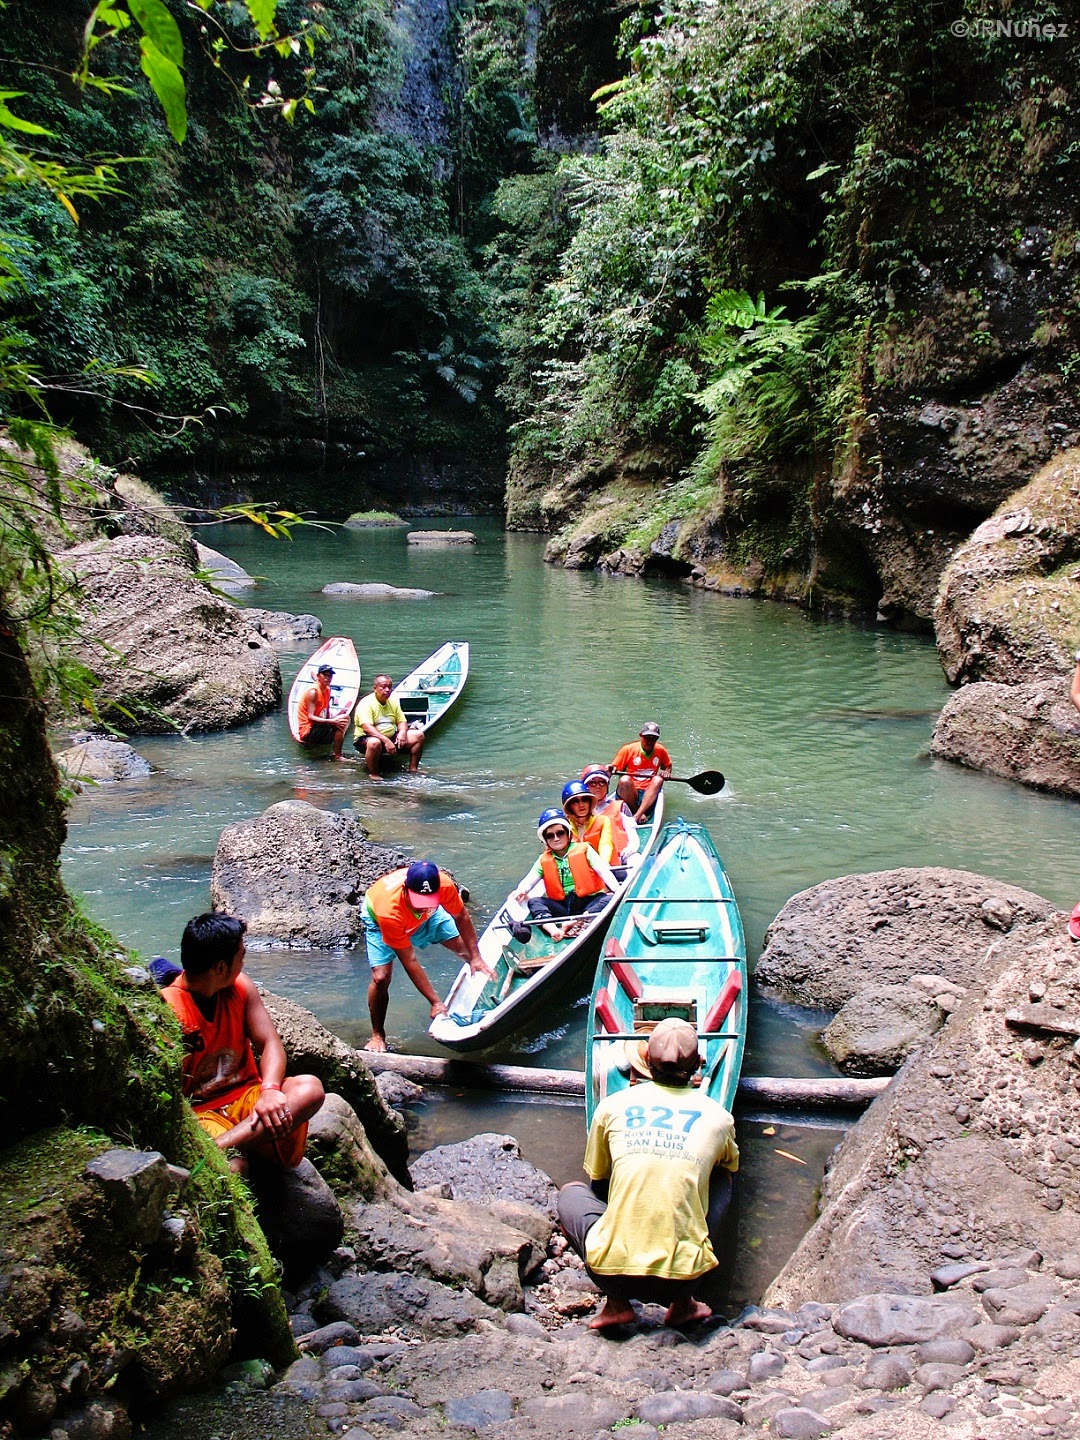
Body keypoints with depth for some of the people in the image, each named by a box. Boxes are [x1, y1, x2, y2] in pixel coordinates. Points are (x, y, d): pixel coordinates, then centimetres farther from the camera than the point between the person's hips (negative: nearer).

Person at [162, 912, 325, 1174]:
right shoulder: (166, 1009, -15)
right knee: (231, 1166, -45)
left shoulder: (240, 987, 5)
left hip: (247, 1096, 8)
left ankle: (220, 1147, -39)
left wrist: (270, 1090, -22)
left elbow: (270, 1043, 0)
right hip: (199, 1111, -8)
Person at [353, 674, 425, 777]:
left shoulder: (393, 702, 10)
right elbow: (367, 728, -25)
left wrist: (402, 732, -12)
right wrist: (386, 740, -35)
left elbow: (402, 722, 13)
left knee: (418, 735, -3)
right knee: (374, 743, -43)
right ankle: (374, 775, -24)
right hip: (366, 739, -7)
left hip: (391, 737, 7)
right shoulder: (366, 703, -14)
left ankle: (413, 769, 4)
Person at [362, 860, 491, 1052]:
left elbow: (462, 918, -17)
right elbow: (410, 961, -36)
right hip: (376, 916, -4)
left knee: (468, 949, -2)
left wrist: (476, 958, -21)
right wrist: (435, 1002, -34)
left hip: (429, 915, 4)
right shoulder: (390, 912, -45)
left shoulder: (443, 884, -38)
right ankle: (377, 1035, 5)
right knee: (381, 977, -18)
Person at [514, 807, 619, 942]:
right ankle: (554, 930, -44)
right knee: (534, 902, -18)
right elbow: (529, 880, 4)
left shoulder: (584, 850, 5)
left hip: (588, 902, -2)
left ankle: (577, 922, -47)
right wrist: (521, 891, -21)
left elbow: (604, 870, -6)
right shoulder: (544, 861, 13)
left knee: (609, 899, -28)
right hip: (561, 906, 2)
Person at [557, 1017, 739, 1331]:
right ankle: (682, 1303, 16)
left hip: (611, 1272, 0)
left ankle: (616, 1303, 10)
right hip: (685, 1277, 0)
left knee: (571, 1192, 29)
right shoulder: (718, 1117, 4)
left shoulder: (611, 1106, 3)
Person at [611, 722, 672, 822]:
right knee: (625, 780, -35)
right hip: (629, 792, -2)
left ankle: (636, 816, -41)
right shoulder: (628, 749, -1)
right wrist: (611, 770, -24)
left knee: (658, 780, -29)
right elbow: (614, 768, 1)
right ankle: (638, 813, -21)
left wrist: (666, 772, 2)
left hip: (649, 793, 3)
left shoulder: (660, 750, 9)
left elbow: (668, 766, 26)